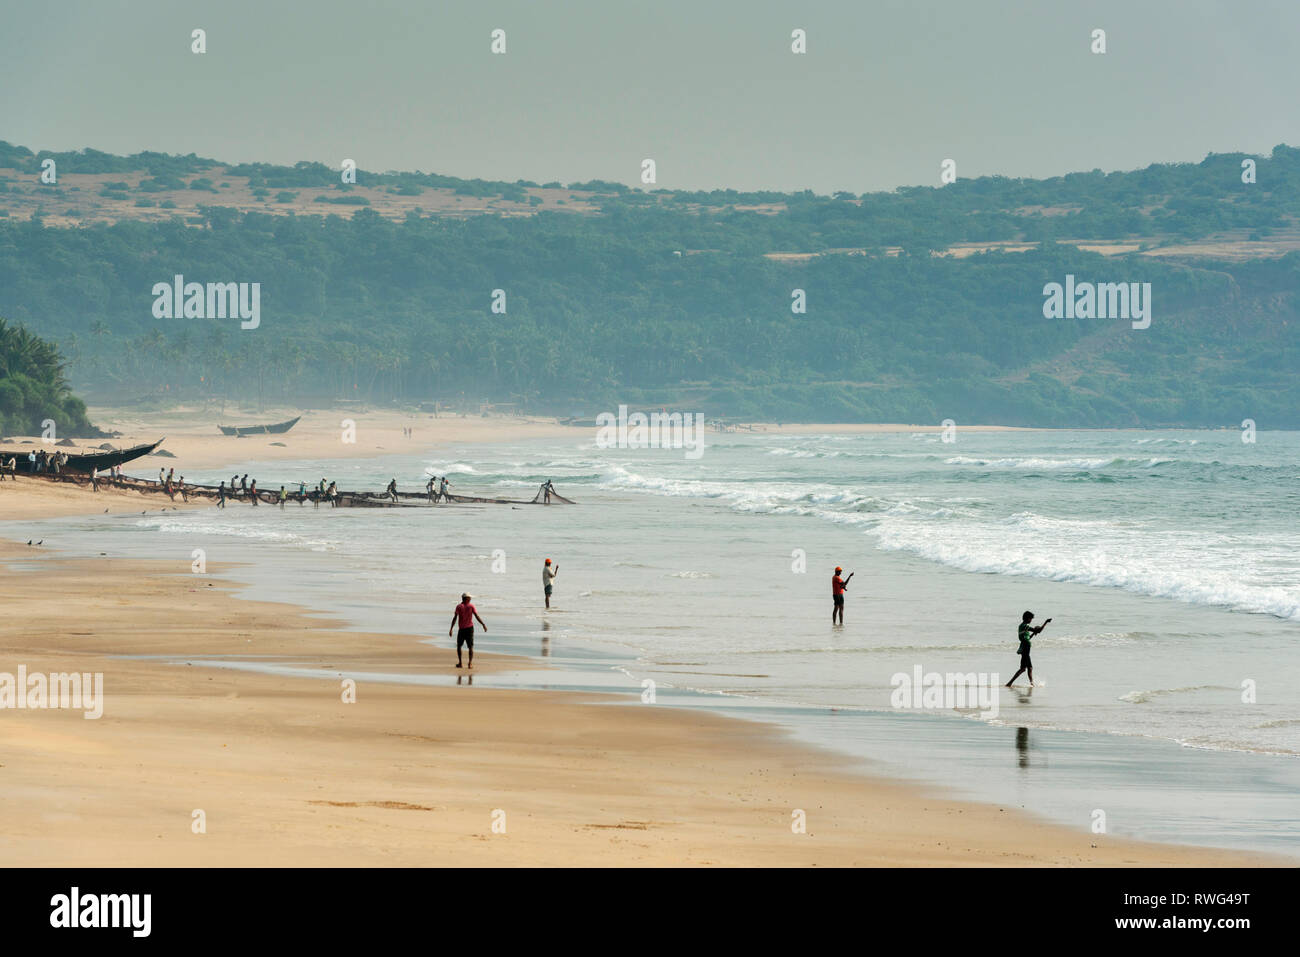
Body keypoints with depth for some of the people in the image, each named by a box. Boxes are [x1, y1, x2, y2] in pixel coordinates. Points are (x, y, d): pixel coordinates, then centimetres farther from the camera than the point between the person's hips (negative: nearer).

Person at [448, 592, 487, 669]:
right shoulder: (471, 606, -3)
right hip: (470, 628, 0)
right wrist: (484, 625, 0)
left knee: (459, 646, 14)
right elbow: (477, 616, -7)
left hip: (462, 629, 0)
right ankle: (470, 663, -12)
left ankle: (459, 662, 8)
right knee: (471, 646, 2)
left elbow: (454, 618, -10)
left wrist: (451, 629, -10)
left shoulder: (459, 607, -4)